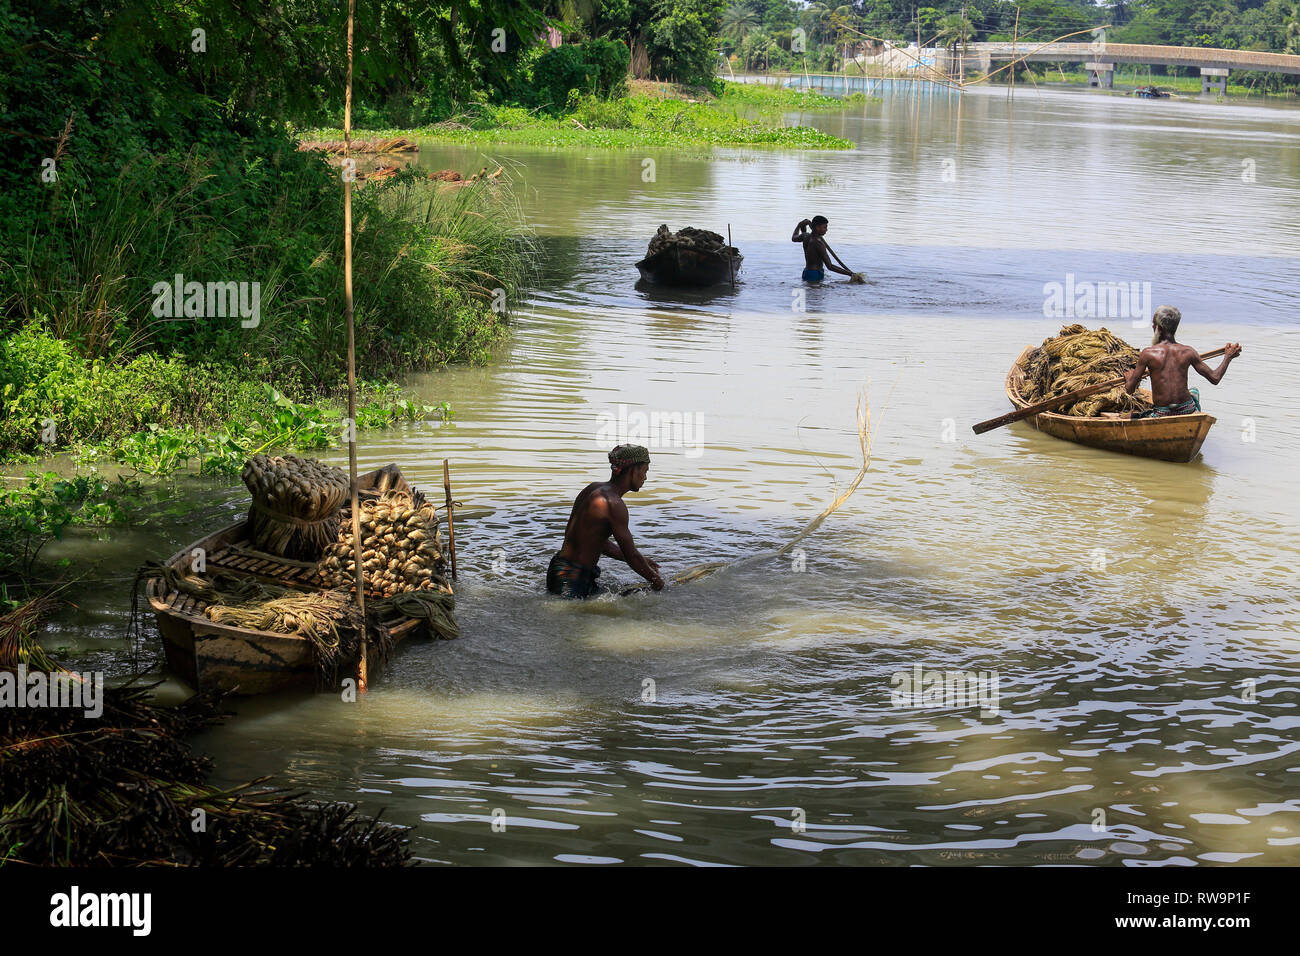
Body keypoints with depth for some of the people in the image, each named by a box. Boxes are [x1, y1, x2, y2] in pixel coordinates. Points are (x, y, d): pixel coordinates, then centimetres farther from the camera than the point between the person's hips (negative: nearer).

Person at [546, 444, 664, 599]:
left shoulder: (593, 488, 14)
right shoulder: (614, 504, -17)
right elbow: (632, 556, -13)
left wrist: (641, 561, 23)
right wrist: (656, 581, 4)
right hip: (573, 579, -10)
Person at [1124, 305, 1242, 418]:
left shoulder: (1148, 353, -11)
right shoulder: (1188, 352, -3)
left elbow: (1130, 390, -8)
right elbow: (1215, 378, 3)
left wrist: (1128, 377, 16)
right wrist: (1228, 357, 19)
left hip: (1161, 415, -3)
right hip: (1187, 411, 3)